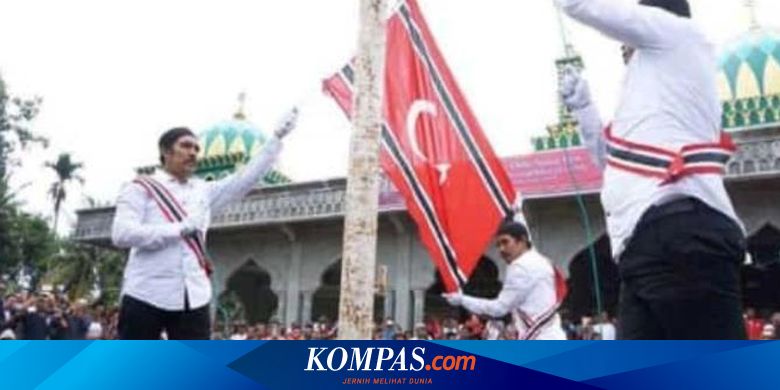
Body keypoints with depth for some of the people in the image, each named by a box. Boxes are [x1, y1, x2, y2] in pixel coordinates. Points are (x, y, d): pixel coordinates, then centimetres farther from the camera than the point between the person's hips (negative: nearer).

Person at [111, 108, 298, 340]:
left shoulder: (204, 191, 16)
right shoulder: (141, 189, 2)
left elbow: (246, 178, 10)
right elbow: (121, 234, -12)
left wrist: (277, 137, 5)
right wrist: (180, 229, -14)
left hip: (194, 298, 4)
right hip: (146, 296, -4)